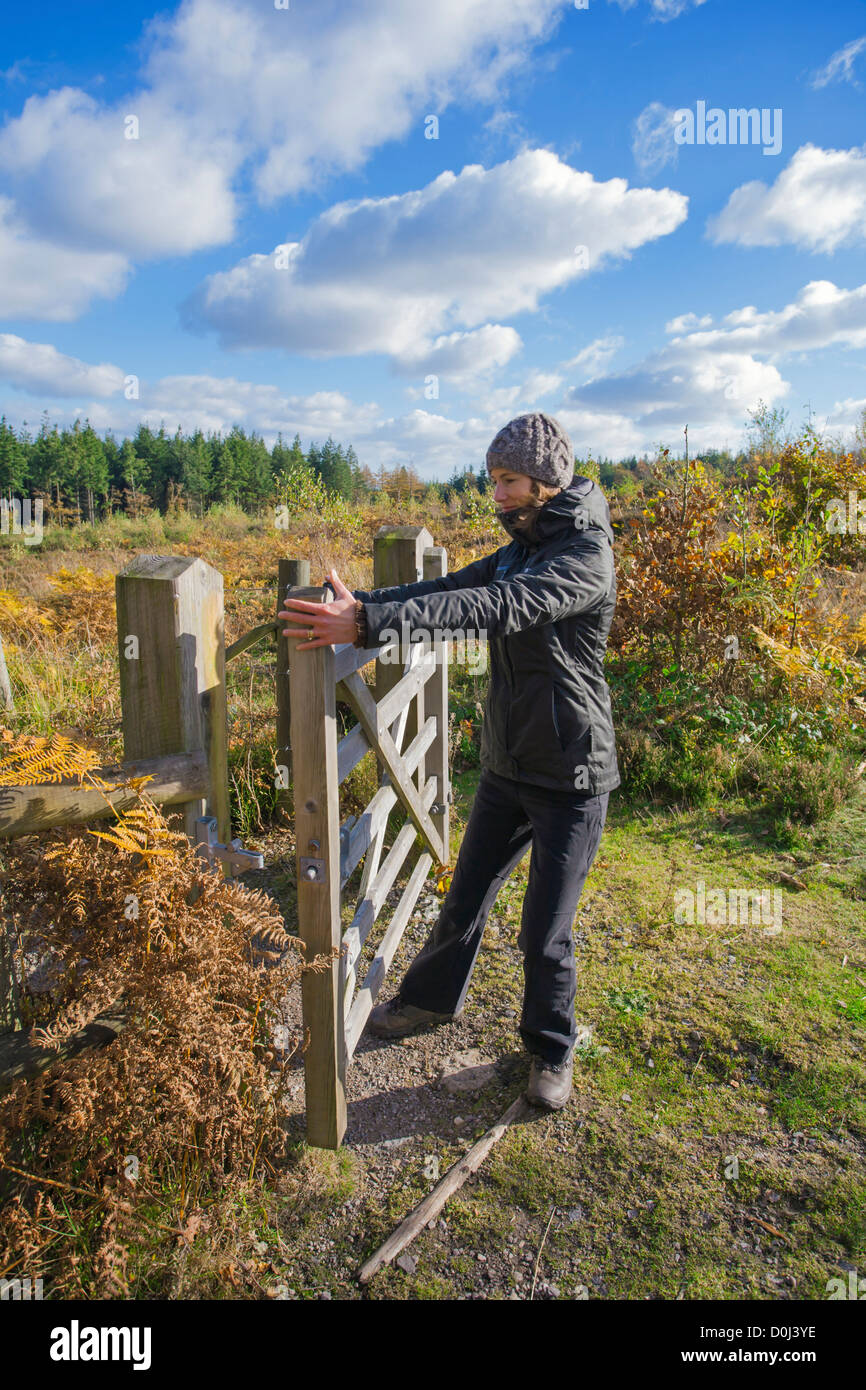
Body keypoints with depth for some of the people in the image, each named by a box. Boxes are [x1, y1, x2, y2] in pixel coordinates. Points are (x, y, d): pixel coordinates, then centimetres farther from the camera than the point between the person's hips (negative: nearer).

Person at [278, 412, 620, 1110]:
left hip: (572, 777, -7)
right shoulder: (517, 551, 9)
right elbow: (446, 589, 3)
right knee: (466, 897, 20)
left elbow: (495, 608, -34)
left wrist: (370, 623, -42)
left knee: (547, 935, 4)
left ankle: (552, 1050, 31)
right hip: (507, 766, 7)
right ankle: (432, 998, 45)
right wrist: (357, 602, -14)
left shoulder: (587, 557, -19)